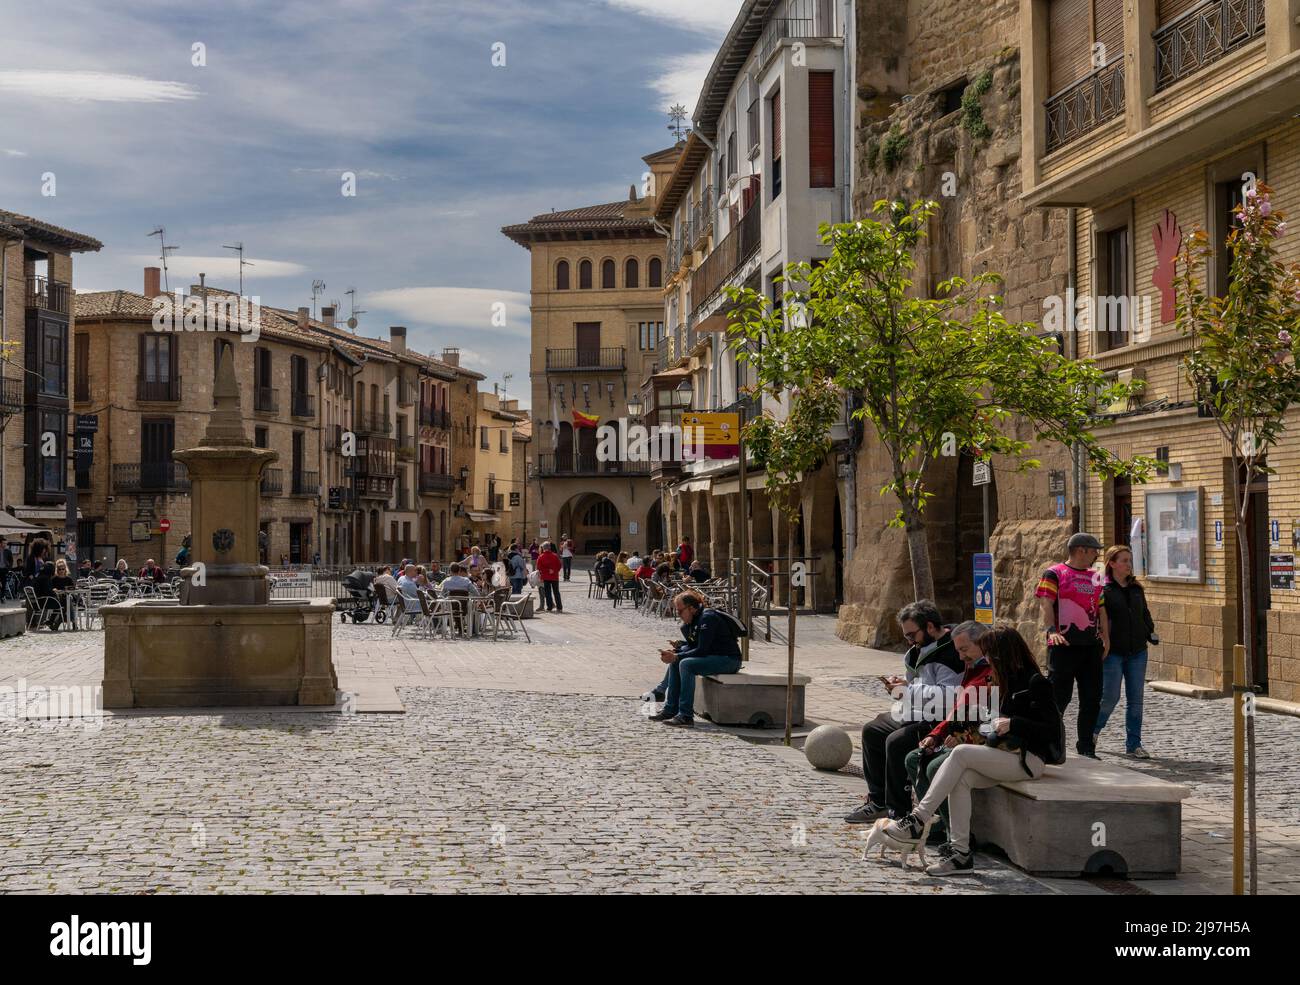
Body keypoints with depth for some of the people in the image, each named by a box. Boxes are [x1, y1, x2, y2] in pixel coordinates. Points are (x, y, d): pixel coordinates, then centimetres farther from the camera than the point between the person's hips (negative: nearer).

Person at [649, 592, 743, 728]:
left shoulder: (707, 618, -20)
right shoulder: (688, 624, 10)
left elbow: (702, 650, -24)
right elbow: (692, 646, 16)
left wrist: (676, 656, -22)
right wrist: (675, 651, -3)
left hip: (729, 659, -10)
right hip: (712, 657, 10)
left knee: (686, 664, -27)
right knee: (675, 663, 7)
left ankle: (686, 716, -28)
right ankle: (670, 710, 7)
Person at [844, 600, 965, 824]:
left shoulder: (950, 654, -20)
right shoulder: (922, 649, 14)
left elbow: (949, 697, -29)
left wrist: (911, 690, -22)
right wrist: (902, 686, 4)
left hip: (940, 722, -12)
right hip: (916, 714, 12)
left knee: (896, 741, -28)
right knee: (872, 730, 13)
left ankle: (898, 812, -17)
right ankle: (878, 802, 16)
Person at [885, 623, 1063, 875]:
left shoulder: (1035, 683, -9)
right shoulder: (1007, 681, 17)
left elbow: (1052, 729, -15)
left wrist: (1013, 724, -22)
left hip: (1029, 760, -8)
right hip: (1007, 755, 8)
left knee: (961, 753, -24)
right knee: (961, 779, -19)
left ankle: (917, 820, -24)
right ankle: (960, 853, -23)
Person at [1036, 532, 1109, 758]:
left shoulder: (1096, 577, 19)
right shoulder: (1054, 574, -3)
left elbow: (1101, 608, 21)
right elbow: (1046, 605, -12)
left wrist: (1105, 636, 8)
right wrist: (1052, 630, -27)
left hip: (1091, 645, 7)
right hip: (1064, 645, -7)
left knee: (1092, 698, 6)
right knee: (1060, 696, -4)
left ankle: (1086, 748, 15)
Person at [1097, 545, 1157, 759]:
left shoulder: (1137, 588, 12)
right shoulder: (1103, 589, -5)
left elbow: (1145, 613, 24)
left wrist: (1151, 632, 8)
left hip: (1137, 652, 5)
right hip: (1113, 652, -5)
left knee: (1135, 699, 5)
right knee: (1110, 697, -5)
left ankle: (1133, 744, 12)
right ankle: (1092, 731, 22)